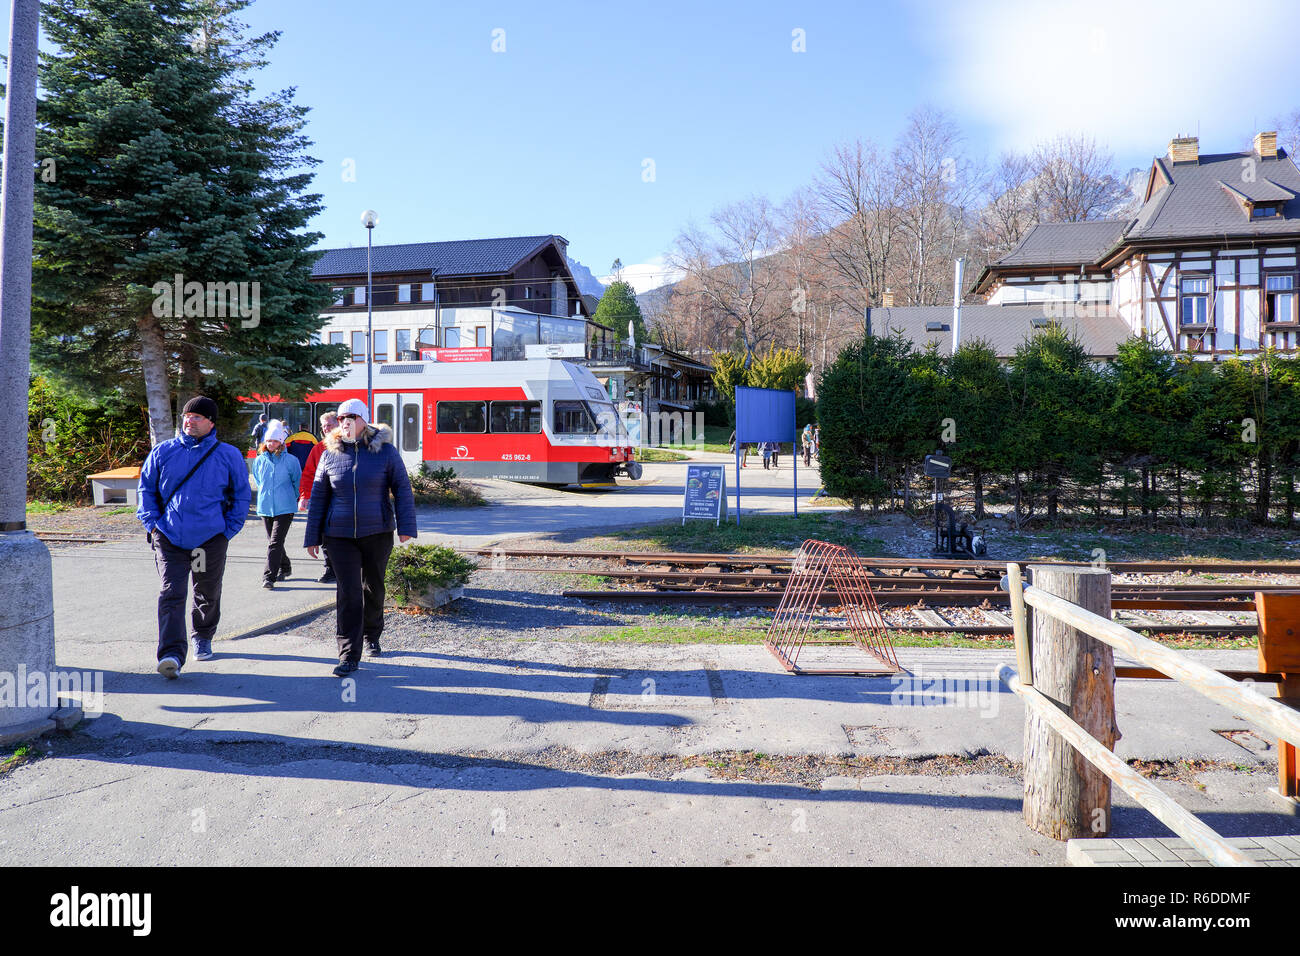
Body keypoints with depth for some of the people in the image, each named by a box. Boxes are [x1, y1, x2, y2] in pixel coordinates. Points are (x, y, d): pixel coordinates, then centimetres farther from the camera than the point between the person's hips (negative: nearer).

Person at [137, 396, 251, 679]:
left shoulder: (229, 455, 1)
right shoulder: (162, 452, 4)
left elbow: (241, 496, 7)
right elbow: (146, 488, 12)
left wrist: (229, 530, 0)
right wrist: (152, 523, 1)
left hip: (211, 539, 0)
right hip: (169, 537, 0)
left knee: (208, 595, 15)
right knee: (171, 594, -12)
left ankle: (203, 638, 39)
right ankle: (171, 655, -17)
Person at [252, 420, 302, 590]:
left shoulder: (290, 460, -6)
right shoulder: (259, 460, 4)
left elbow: (298, 481, 6)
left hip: (285, 508, -5)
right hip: (265, 507, 5)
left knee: (275, 543, -12)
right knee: (273, 542, 15)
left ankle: (269, 577, -13)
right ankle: (285, 568, 35)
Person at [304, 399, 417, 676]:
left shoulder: (384, 451, -2)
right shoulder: (330, 455, 3)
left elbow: (402, 489, 0)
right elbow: (318, 497, 8)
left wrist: (406, 526, -9)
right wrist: (312, 537, 7)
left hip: (377, 532, 0)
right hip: (340, 535, 0)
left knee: (373, 588, 15)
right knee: (348, 593, -5)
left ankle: (371, 638, 38)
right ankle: (349, 655, -1)